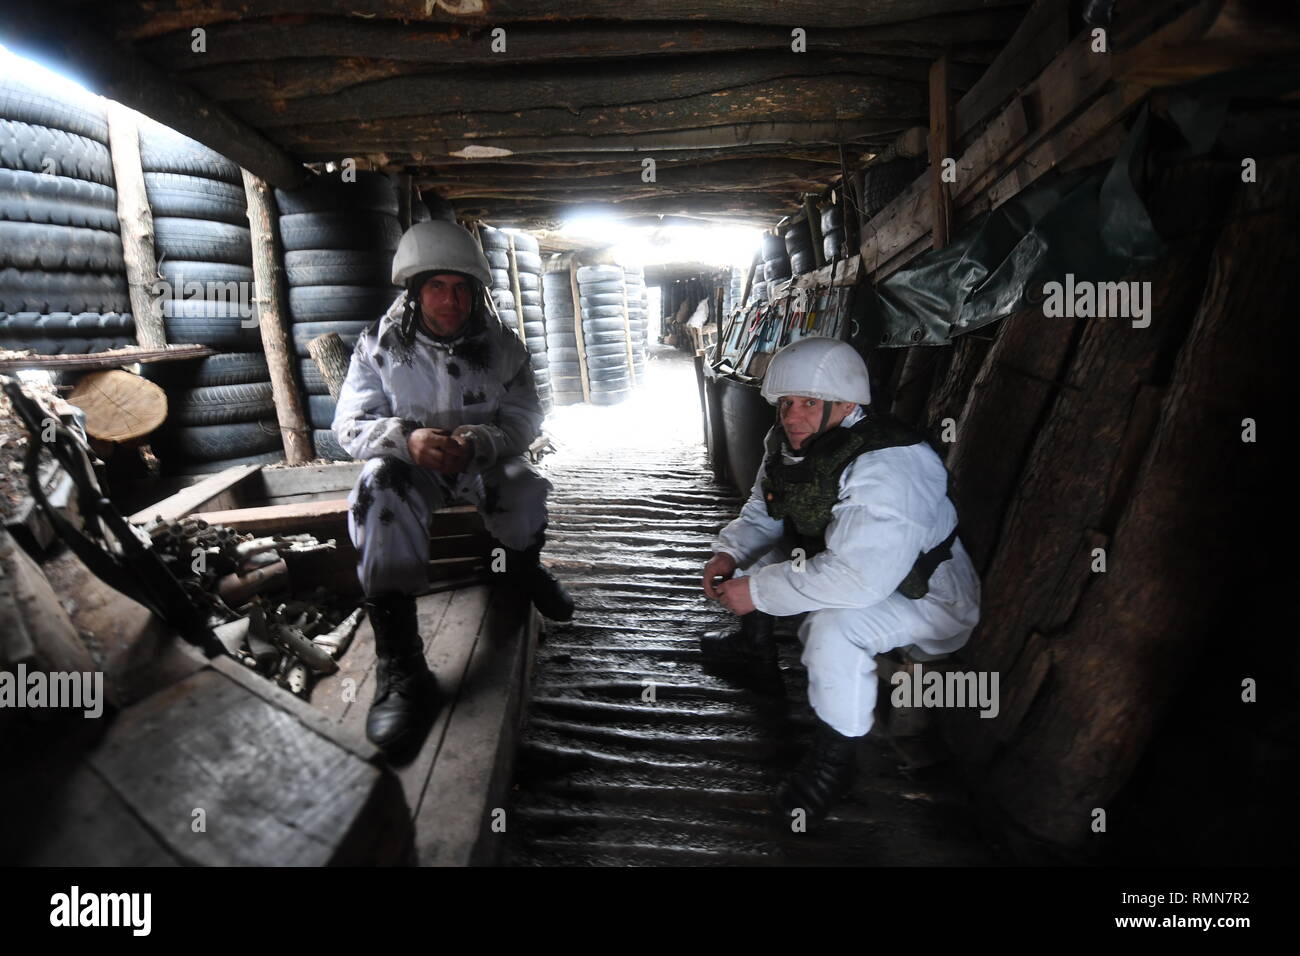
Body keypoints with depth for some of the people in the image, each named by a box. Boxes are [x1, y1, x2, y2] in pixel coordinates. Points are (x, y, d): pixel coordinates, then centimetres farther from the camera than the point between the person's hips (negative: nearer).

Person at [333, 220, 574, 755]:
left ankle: (524, 569, 10)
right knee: (378, 489, -35)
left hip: (485, 461, 1)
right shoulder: (379, 346, -6)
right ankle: (399, 665, -36)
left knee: (525, 489, -32)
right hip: (411, 466, 0)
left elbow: (523, 420, -5)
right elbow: (351, 425, -9)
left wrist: (478, 441, -28)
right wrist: (406, 438, -32)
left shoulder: (501, 346, -3)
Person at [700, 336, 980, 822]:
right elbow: (763, 510, 9)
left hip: (922, 596, -9)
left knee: (833, 625, -36)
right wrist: (729, 553, -11)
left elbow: (856, 578, -44)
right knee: (755, 544, 9)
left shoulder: (887, 469, -36)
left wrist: (759, 590, -34)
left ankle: (833, 761, -14)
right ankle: (755, 645, 31)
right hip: (841, 561, 9)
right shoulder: (789, 443, -7)